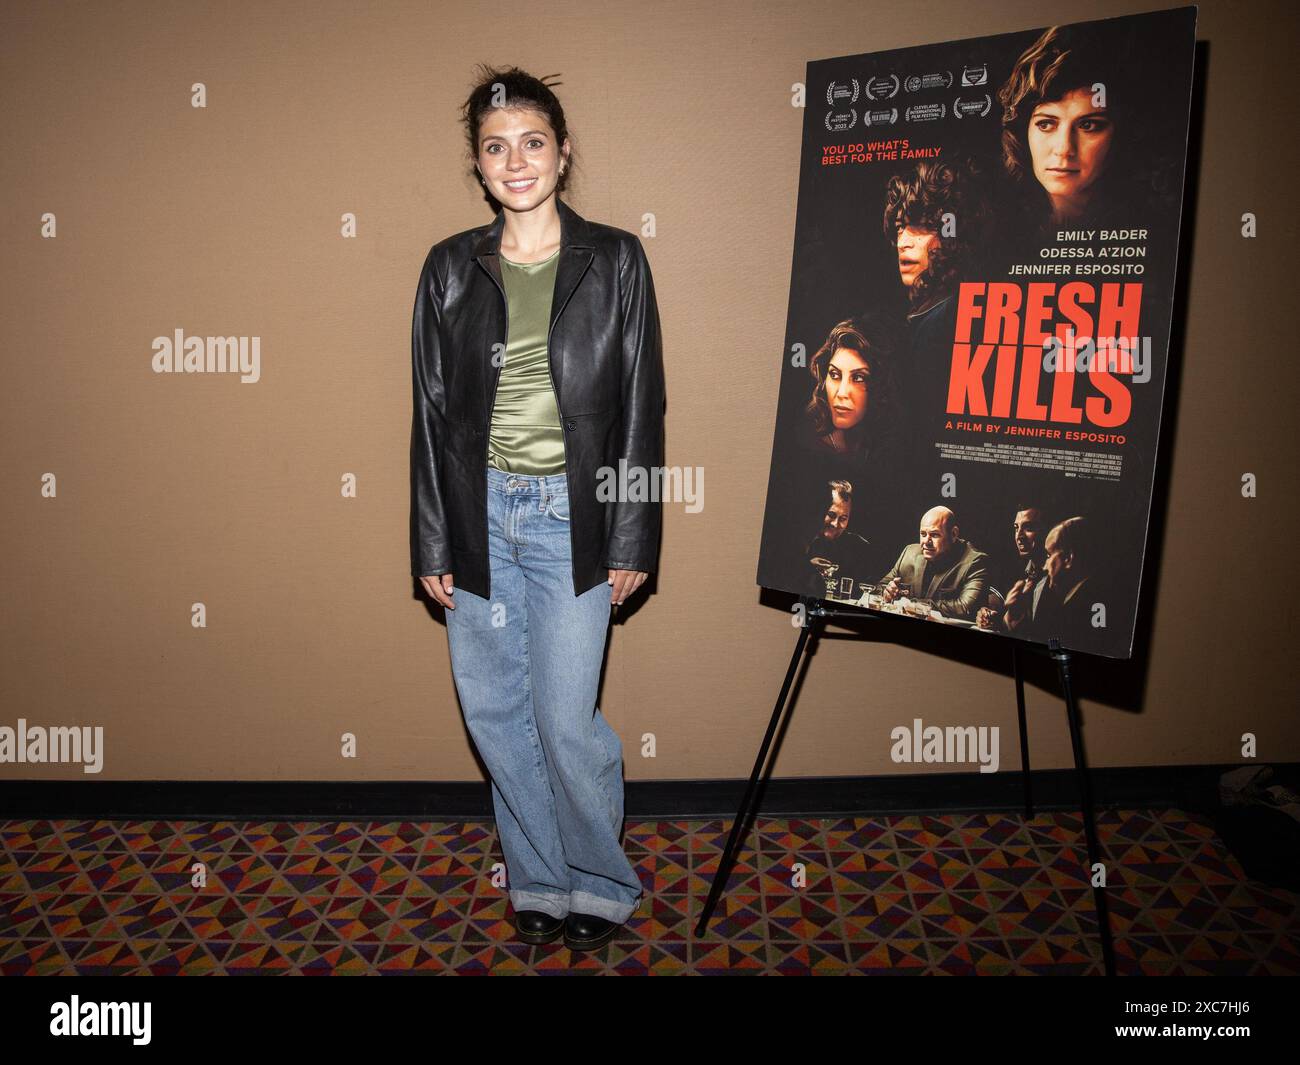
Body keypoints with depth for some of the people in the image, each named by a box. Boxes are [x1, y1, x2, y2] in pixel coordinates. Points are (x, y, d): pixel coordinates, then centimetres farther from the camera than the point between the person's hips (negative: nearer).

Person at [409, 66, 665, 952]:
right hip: (479, 513, 3)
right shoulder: (451, 269, 6)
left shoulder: (614, 259, 1)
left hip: (572, 516, -3)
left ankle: (602, 886, 23)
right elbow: (431, 411, 7)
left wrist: (633, 540, -5)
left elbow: (641, 406, -1)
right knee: (494, 712, 8)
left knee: (565, 720, -2)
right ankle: (542, 882, 28)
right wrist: (432, 545, 4)